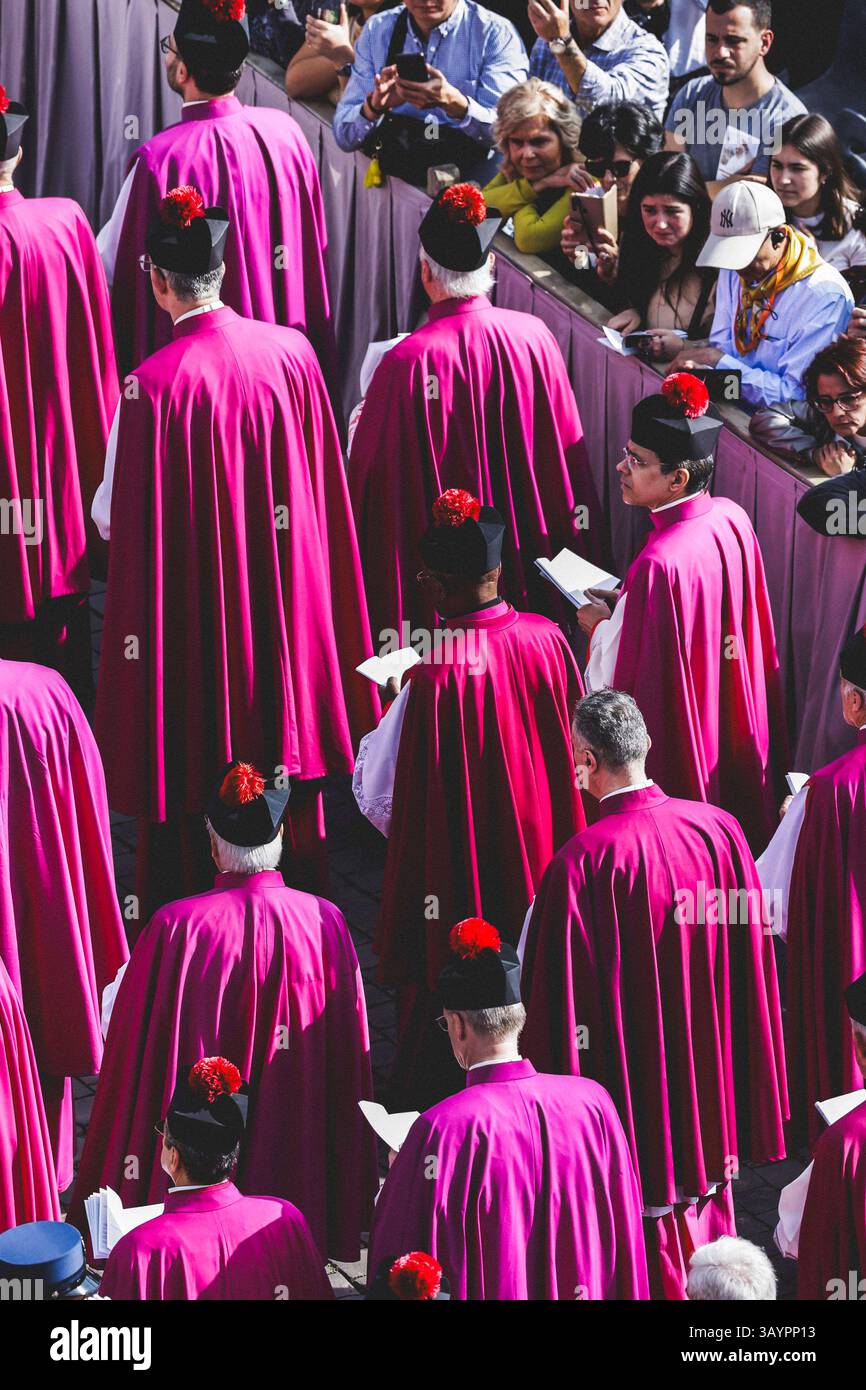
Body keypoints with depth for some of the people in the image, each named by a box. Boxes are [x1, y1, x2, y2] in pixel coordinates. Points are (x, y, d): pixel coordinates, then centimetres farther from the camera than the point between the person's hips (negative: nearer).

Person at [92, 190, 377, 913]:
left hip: (192, 613, -4)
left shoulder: (152, 385, -21)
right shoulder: (292, 352, -7)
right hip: (287, 603, 5)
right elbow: (324, 486, 4)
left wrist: (104, 505, 5)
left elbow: (118, 520, -15)